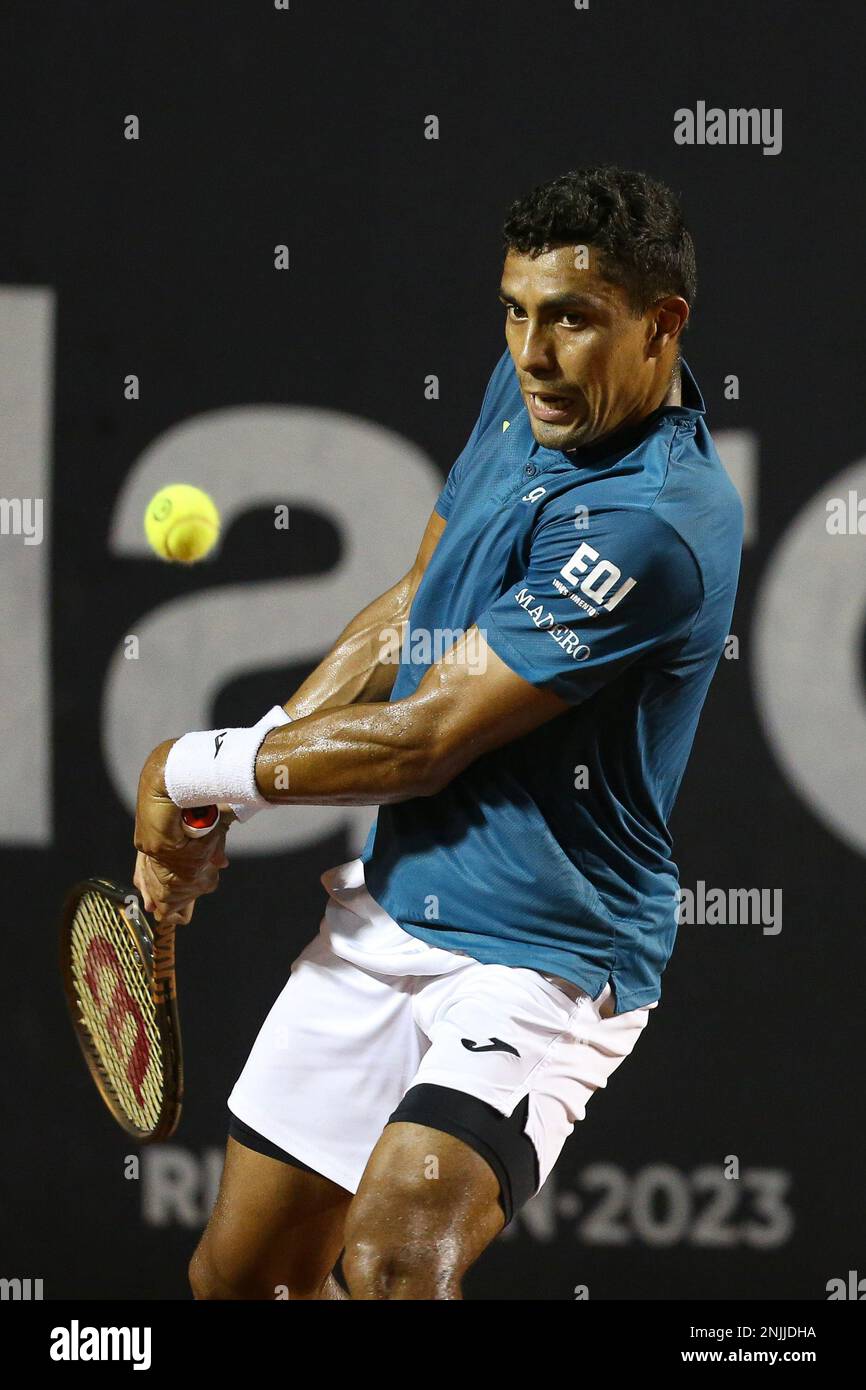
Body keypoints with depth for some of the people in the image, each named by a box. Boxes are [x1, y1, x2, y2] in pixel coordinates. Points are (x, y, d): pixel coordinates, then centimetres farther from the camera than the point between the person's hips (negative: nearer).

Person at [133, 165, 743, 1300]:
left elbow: (421, 741, -21)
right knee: (241, 1273, 11)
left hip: (542, 960, -8)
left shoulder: (658, 524, -25)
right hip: (382, 912, 8)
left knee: (394, 1257, -31)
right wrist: (210, 809, 8)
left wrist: (194, 770, -7)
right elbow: (410, 615, 16)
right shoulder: (530, 396, 3)